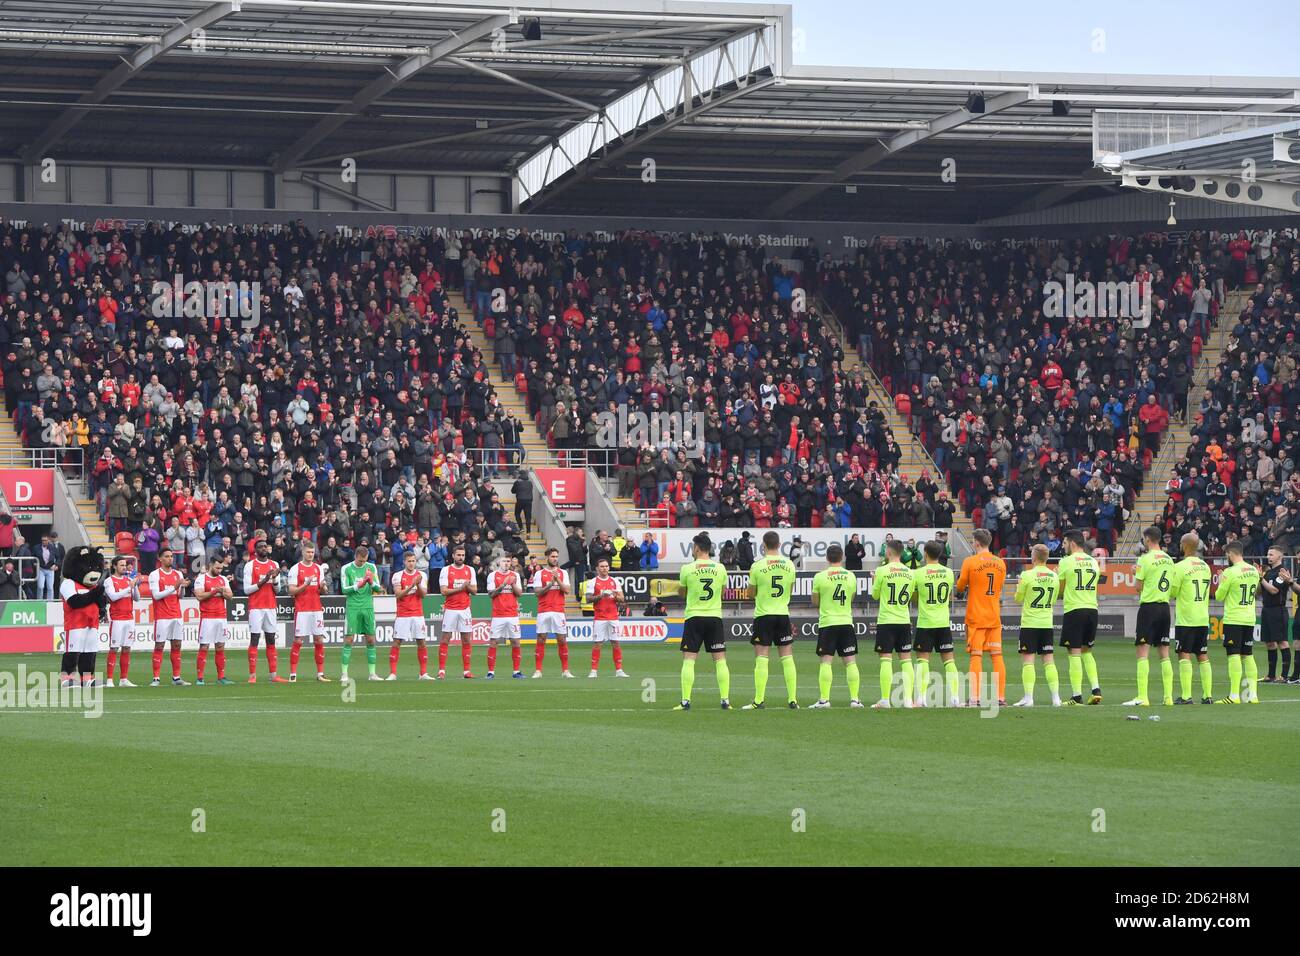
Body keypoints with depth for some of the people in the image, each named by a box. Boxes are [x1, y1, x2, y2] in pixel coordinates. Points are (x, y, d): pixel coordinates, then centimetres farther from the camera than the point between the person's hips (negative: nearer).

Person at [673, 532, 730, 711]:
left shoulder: (687, 569, -6)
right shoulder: (720, 568, 1)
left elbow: (681, 591, 8)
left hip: (694, 617, -2)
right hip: (715, 616, 2)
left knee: (688, 660, 0)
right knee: (720, 660, 4)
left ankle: (686, 701, -5)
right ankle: (725, 700, 0)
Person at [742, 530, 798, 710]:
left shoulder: (758, 565, -9)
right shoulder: (789, 565, 1)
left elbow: (752, 593, 1)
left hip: (763, 615, -3)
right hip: (783, 614, 3)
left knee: (761, 659, -3)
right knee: (787, 657, 6)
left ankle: (759, 700, -6)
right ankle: (793, 700, 4)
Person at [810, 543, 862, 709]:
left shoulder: (820, 577, -5)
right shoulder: (851, 576, 3)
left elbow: (815, 602, 4)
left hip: (827, 622, -3)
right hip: (846, 622, 3)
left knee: (825, 662, -4)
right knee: (850, 662, 5)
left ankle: (824, 699, -10)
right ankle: (855, 698, 2)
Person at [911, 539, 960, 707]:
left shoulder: (918, 573, -8)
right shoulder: (948, 572, 2)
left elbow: (913, 597, 3)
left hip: (925, 622, -3)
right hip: (944, 622, 3)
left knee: (922, 660, 0)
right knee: (949, 661, 6)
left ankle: (921, 698, -8)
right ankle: (955, 698, 2)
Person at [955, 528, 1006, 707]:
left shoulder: (970, 562, -9)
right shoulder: (1000, 563, 4)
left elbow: (960, 587, -2)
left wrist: (961, 587, 21)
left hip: (975, 617, -4)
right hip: (994, 617, 4)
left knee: (976, 657, -3)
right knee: (997, 656, 6)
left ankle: (975, 698, -9)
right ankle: (1001, 697, 5)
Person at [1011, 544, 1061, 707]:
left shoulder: (1028, 575, -11)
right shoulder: (1054, 576, 4)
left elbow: (1018, 598, -1)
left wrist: (1019, 585, 16)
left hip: (1029, 622, -4)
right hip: (1047, 623, 4)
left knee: (1028, 660, -2)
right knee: (1049, 660, 7)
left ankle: (1028, 697, -8)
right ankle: (1055, 697, 3)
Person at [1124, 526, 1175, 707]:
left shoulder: (1146, 558, -9)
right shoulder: (1169, 560, 9)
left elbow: (1139, 588, -9)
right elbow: (1173, 590, 13)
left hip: (1149, 606, -6)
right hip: (1165, 607, 6)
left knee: (1143, 652, -7)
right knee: (1164, 653, 10)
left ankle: (1142, 697, -14)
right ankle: (1168, 697, 8)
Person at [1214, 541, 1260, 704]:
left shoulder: (1230, 572, -13)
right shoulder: (1254, 571, 6)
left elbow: (1219, 596, -7)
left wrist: (1221, 582, 12)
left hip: (1233, 619, -6)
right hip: (1250, 619, 6)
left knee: (1234, 655, -6)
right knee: (1248, 656, 11)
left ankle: (1234, 695, -9)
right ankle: (1253, 694, 8)